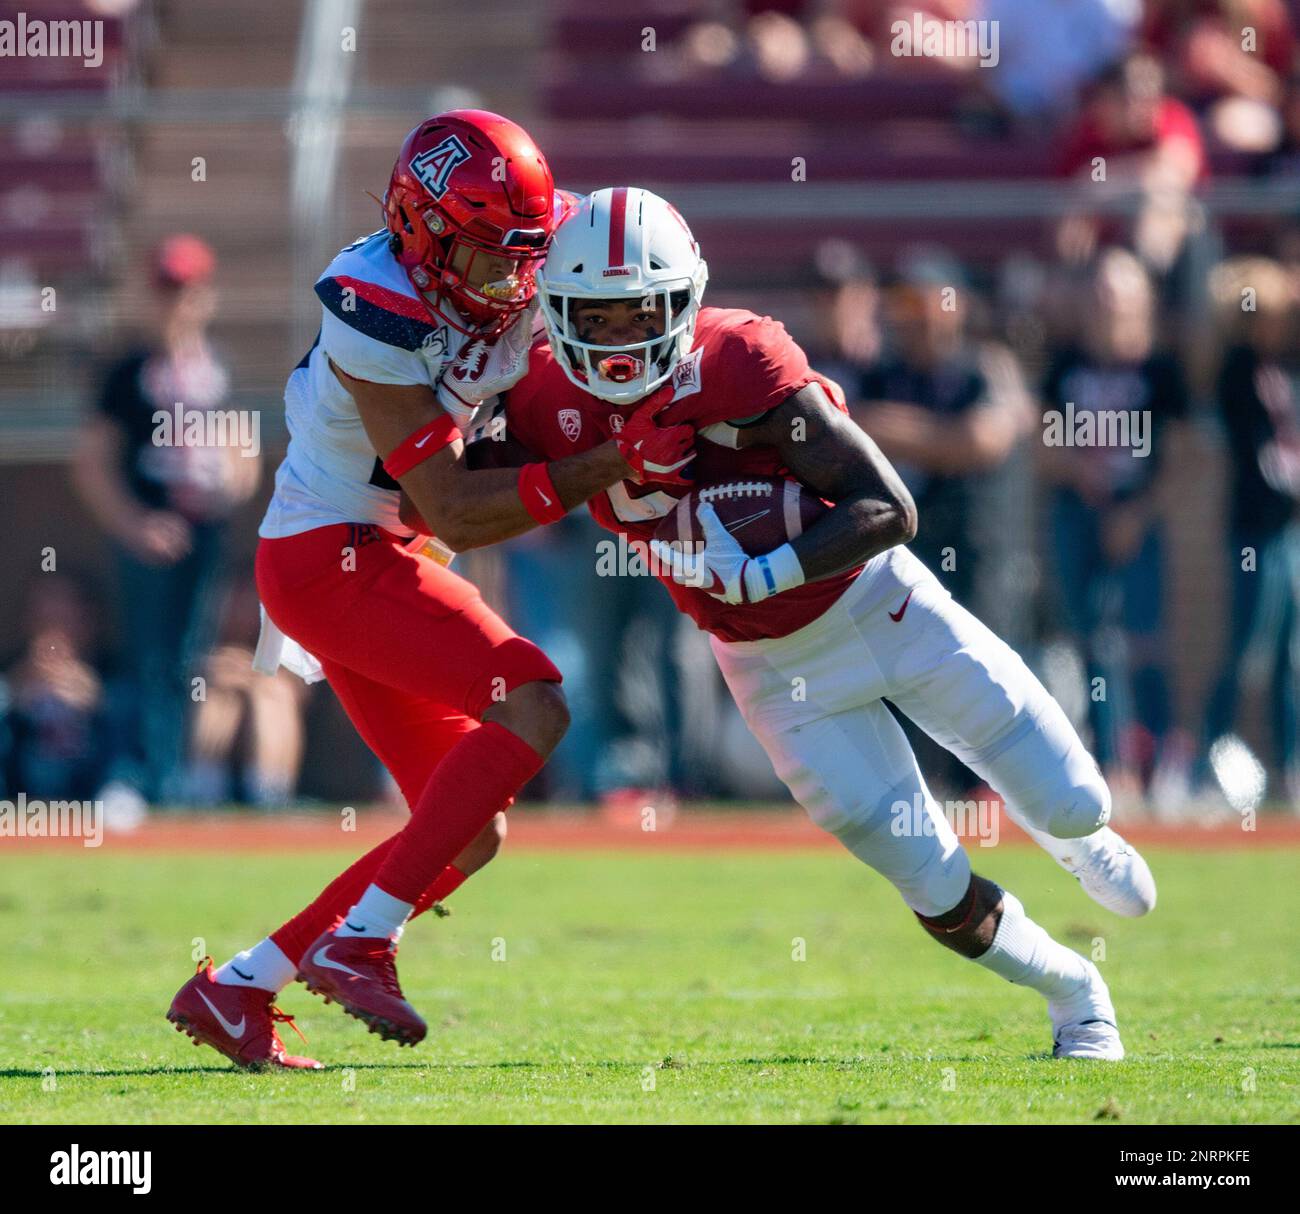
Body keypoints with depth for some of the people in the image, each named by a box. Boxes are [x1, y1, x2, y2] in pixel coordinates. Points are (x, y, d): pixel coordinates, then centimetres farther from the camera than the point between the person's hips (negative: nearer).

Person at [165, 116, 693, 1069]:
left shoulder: (508, 291, 0)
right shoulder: (376, 322, -24)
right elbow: (454, 516, -24)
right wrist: (607, 467, -28)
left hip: (374, 561, 9)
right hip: (332, 557, -9)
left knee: (471, 832, 6)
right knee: (533, 702, -24)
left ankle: (237, 989, 10)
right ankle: (359, 943, -20)